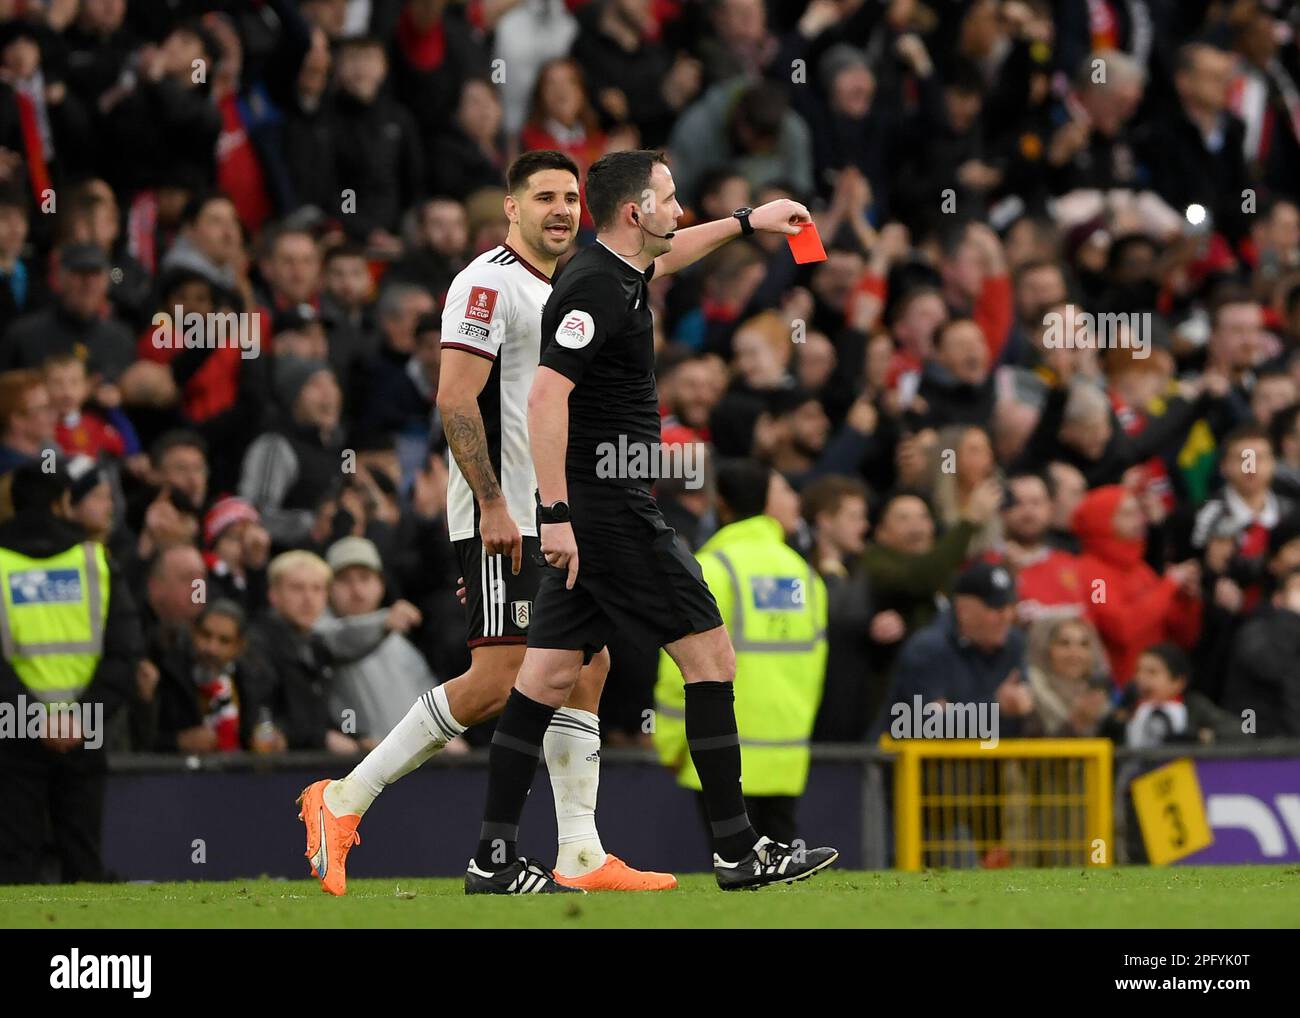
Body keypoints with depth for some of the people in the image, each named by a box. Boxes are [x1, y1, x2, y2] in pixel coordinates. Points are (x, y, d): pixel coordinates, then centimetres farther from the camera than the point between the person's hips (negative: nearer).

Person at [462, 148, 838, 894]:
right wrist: (555, 513, -27)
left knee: (552, 673, 6)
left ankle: (496, 858, 4)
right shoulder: (598, 288, -16)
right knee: (711, 655, -4)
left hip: (586, 514, 10)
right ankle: (738, 850, 0)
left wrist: (747, 221, 42)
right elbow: (546, 395, -24)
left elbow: (665, 256, 39)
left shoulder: (618, 271, 13)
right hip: (611, 509, -10)